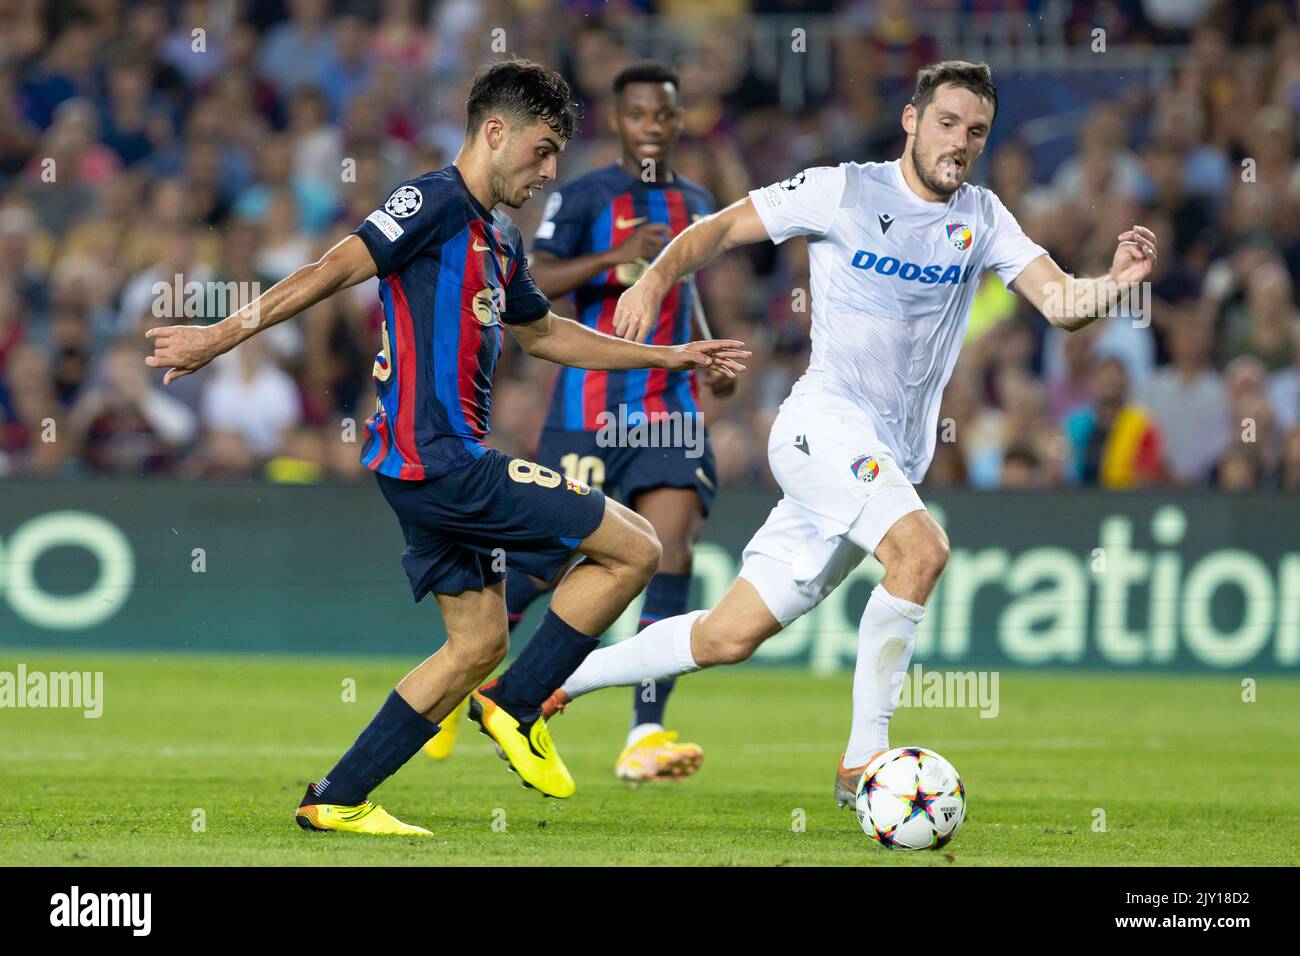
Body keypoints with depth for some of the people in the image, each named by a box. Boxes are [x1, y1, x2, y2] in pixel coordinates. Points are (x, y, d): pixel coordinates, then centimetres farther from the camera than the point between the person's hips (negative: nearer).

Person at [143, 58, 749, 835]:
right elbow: (335, 270, -17)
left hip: (443, 463, 10)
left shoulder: (500, 241, 19)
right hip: (440, 461, -10)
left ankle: (336, 800, 12)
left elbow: (541, 333, 34)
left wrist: (670, 358, 36)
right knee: (634, 548, -7)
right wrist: (222, 336, -22)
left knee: (479, 642, 14)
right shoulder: (438, 203, -11)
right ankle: (516, 709, 1)